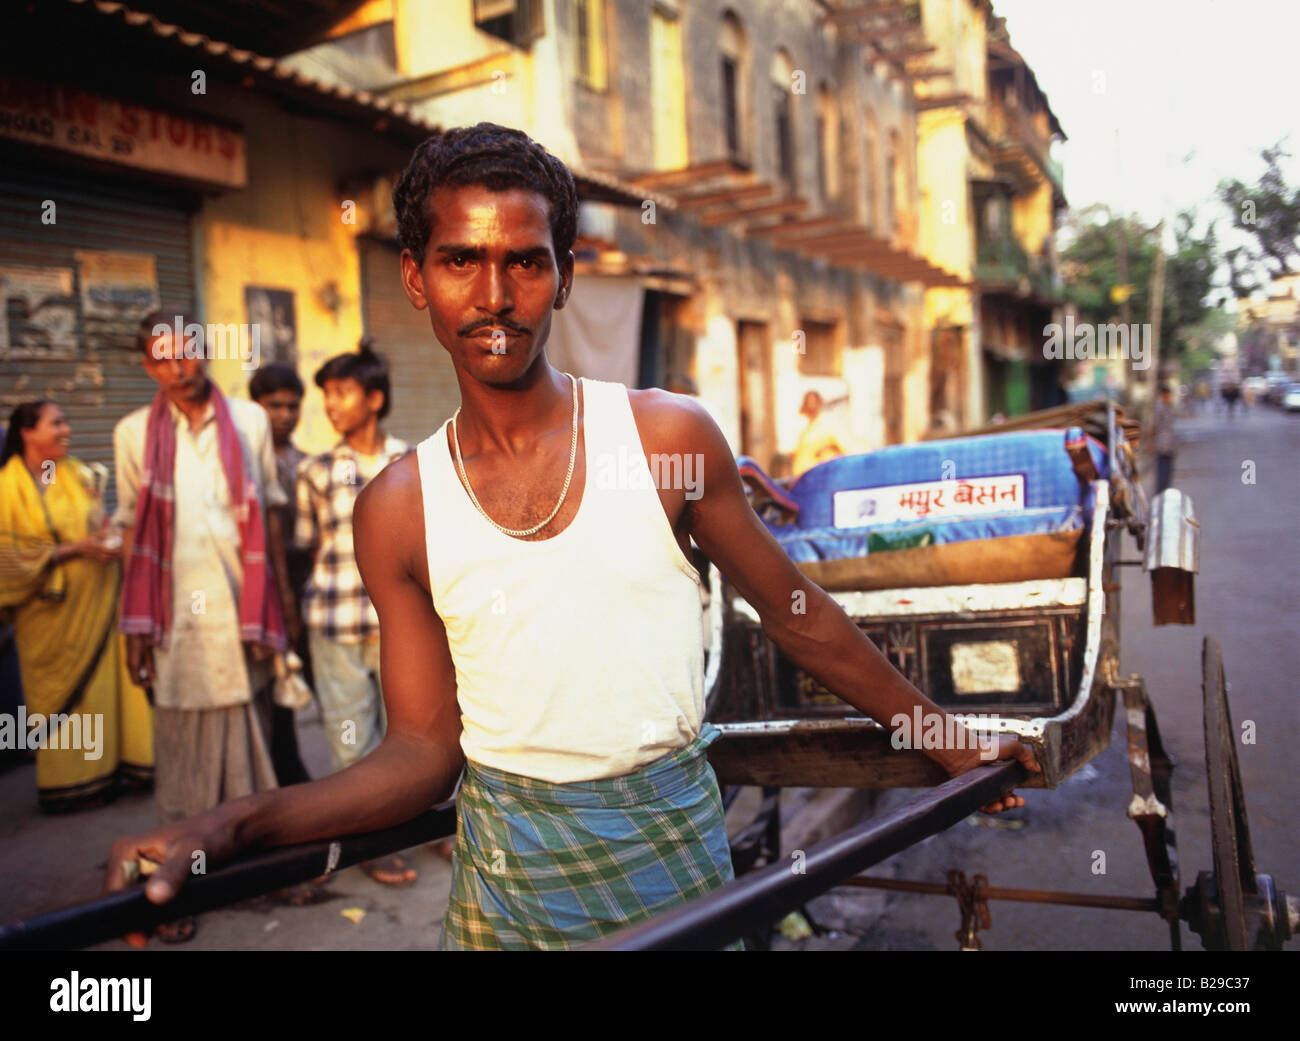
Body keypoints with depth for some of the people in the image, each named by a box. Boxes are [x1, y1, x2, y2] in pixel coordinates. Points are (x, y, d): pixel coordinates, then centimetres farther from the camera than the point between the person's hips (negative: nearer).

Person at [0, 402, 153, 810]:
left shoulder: (78, 474, 8)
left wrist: (110, 541, -7)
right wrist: (73, 549, -17)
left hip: (95, 599, 4)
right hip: (50, 606, -4)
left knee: (105, 680, 4)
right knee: (62, 689, 4)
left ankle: (109, 768, 12)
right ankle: (69, 781, 15)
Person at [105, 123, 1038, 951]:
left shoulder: (669, 437, -8)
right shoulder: (398, 511, -5)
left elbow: (800, 620, 1)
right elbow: (424, 750, -3)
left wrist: (948, 742, 9)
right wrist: (236, 827, -16)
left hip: (675, 848, -1)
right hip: (507, 871, 1)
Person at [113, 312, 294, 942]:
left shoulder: (248, 420, 6)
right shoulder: (134, 433, 4)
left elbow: (271, 513, 9)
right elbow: (134, 534, 5)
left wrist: (283, 601, 6)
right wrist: (135, 628, 3)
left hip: (245, 613, 1)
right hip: (179, 617, -1)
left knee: (249, 743, 9)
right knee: (183, 756, 4)